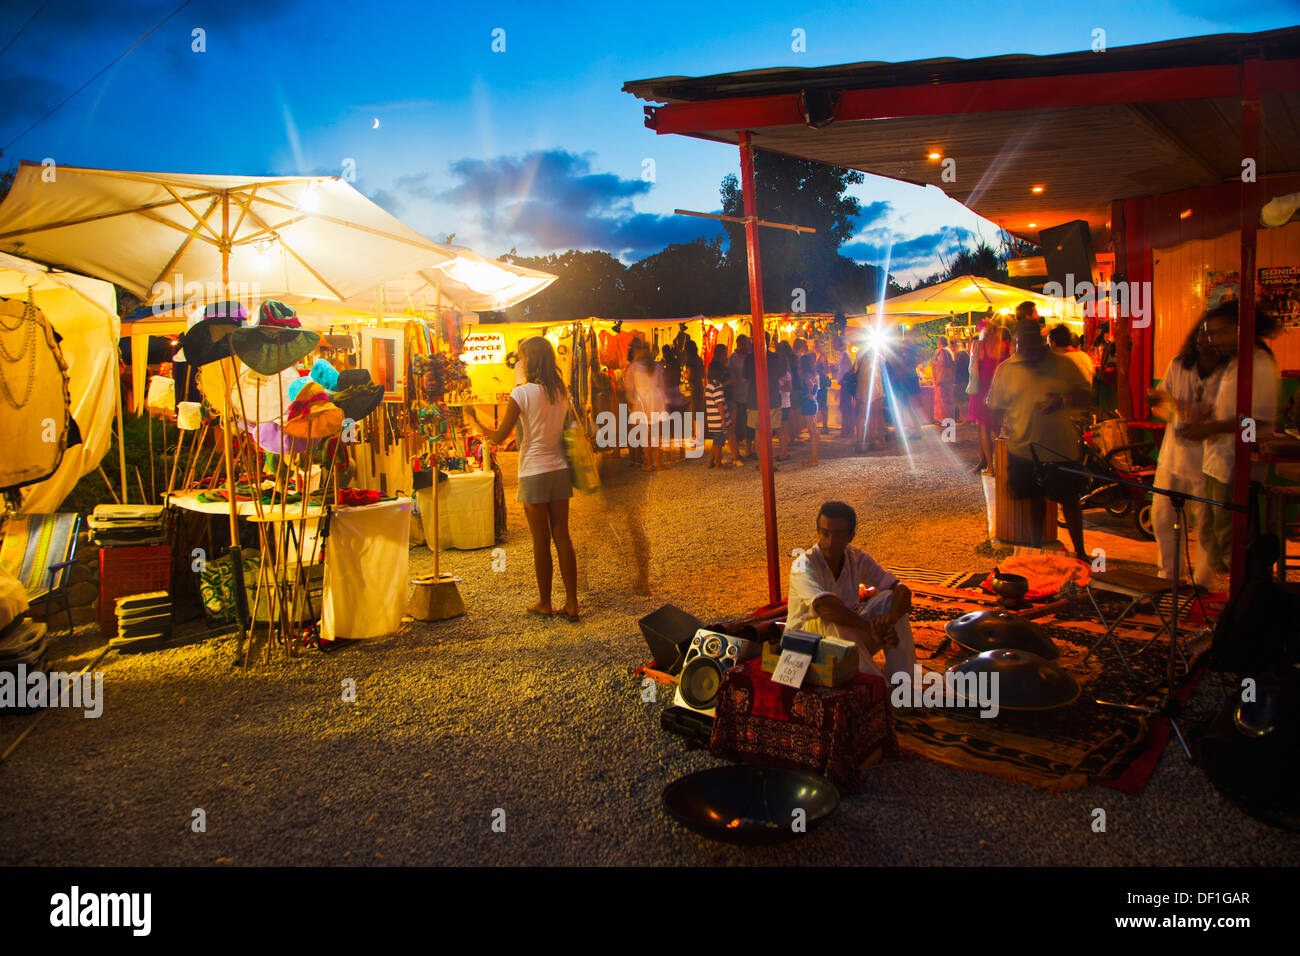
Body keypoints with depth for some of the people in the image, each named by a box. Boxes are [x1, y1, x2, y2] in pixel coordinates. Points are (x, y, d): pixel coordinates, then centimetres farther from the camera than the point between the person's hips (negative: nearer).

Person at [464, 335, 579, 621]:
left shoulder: (522, 393, -12)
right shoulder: (561, 392, 5)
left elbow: (499, 437, -8)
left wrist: (475, 419, 7)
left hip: (534, 472, -5)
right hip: (560, 469, 5)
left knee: (541, 540, 4)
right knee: (562, 536, 8)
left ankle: (545, 603, 14)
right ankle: (571, 603, 9)